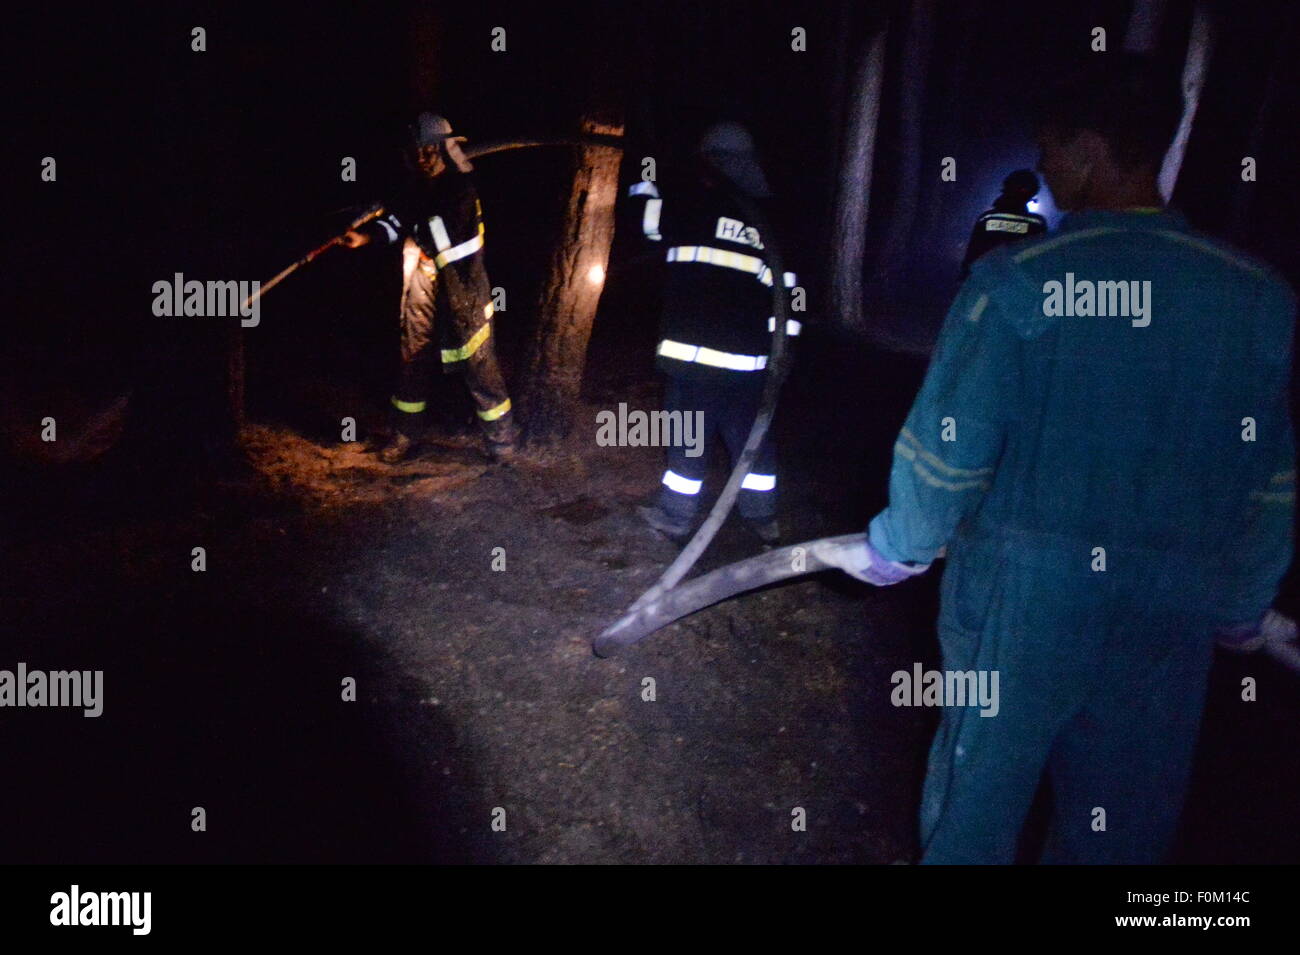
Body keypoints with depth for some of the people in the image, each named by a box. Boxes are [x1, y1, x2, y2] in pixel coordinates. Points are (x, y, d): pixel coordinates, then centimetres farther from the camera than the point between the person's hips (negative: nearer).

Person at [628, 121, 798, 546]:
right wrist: (783, 345, 19)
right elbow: (786, 292, 12)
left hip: (693, 350, -4)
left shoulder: (697, 203, -4)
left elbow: (649, 219, 8)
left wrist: (643, 182, 26)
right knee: (750, 434, 14)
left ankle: (676, 515, 17)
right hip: (748, 356, 5)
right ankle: (762, 515, 24)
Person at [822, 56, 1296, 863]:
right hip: (1170, 613, 3)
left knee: (979, 794, 17)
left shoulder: (1017, 280, -13)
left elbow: (949, 447, -11)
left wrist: (897, 547, 7)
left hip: (1022, 591, -2)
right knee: (1123, 821, 18)